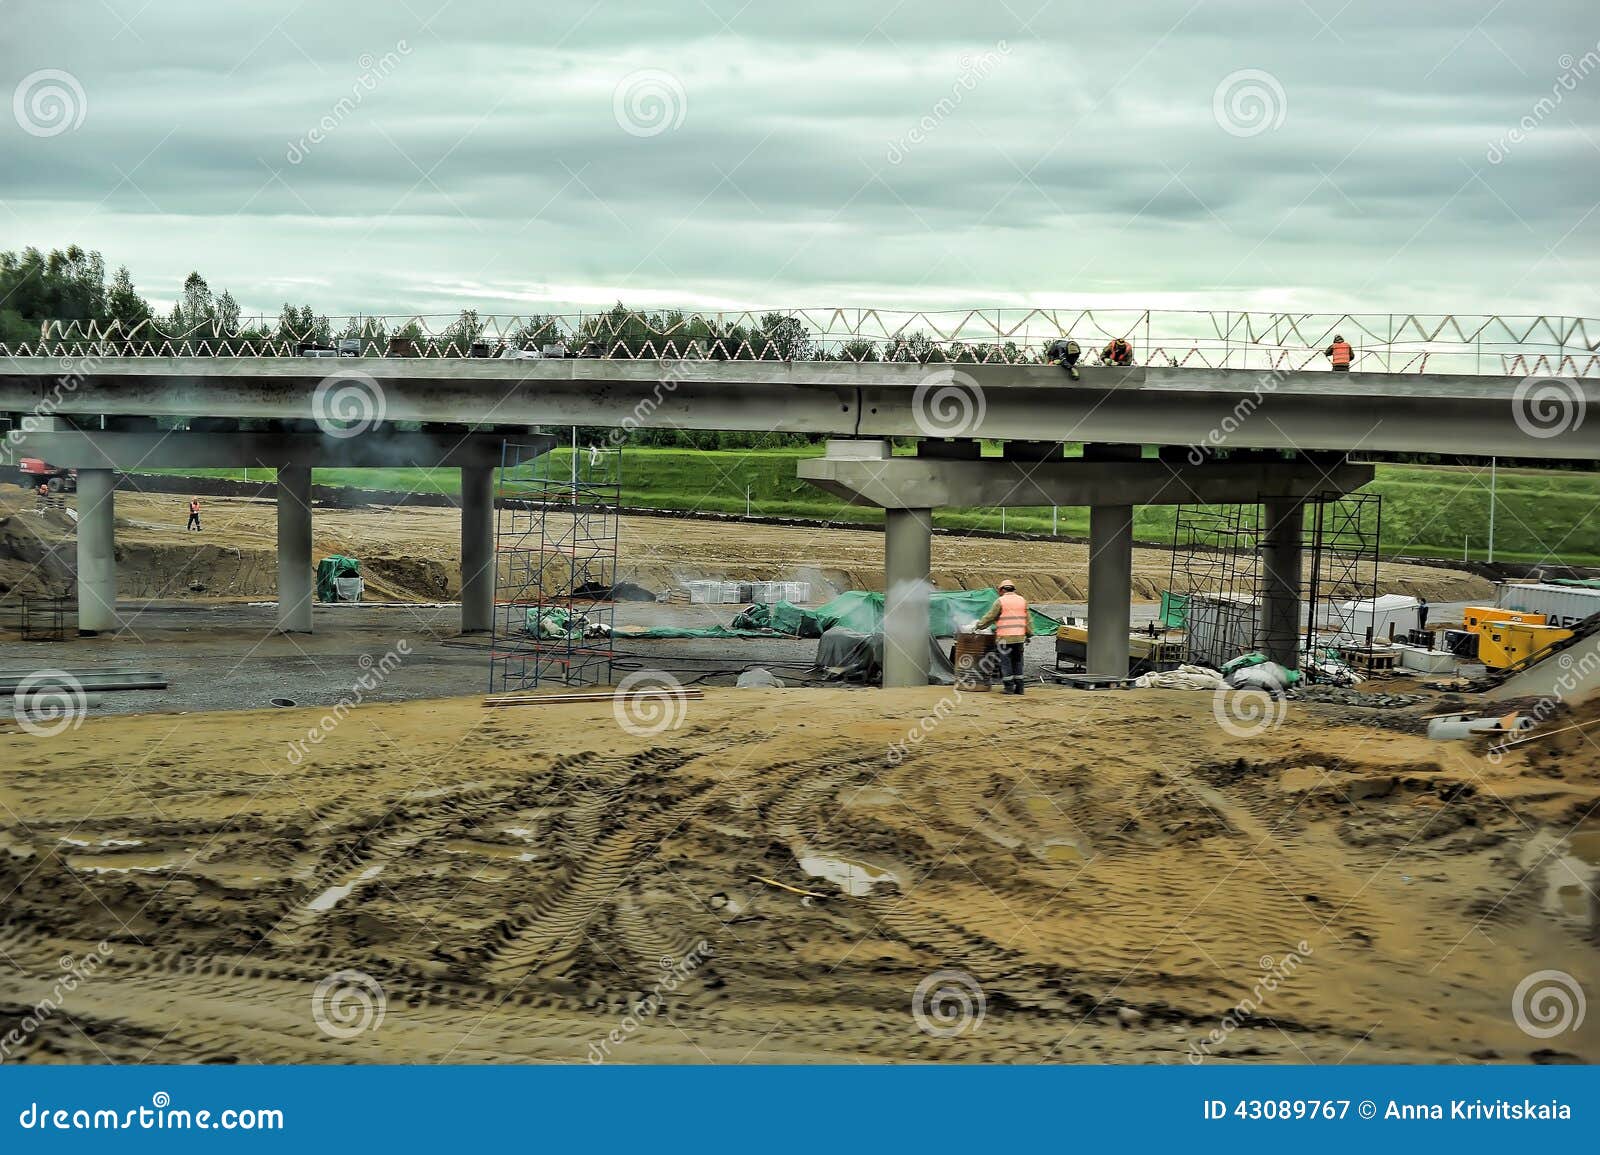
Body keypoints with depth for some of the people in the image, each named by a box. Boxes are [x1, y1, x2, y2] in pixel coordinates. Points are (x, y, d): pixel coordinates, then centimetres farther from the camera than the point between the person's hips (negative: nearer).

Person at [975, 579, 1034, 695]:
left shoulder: (1000, 601, -4)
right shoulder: (1022, 600, 11)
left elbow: (990, 617, -3)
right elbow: (1028, 619, 10)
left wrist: (978, 626, 9)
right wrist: (1029, 635, 14)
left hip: (1005, 637, -5)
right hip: (1019, 637, 5)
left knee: (1006, 662, 2)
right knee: (1017, 661, 12)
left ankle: (1009, 687, 0)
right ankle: (1019, 687, 12)